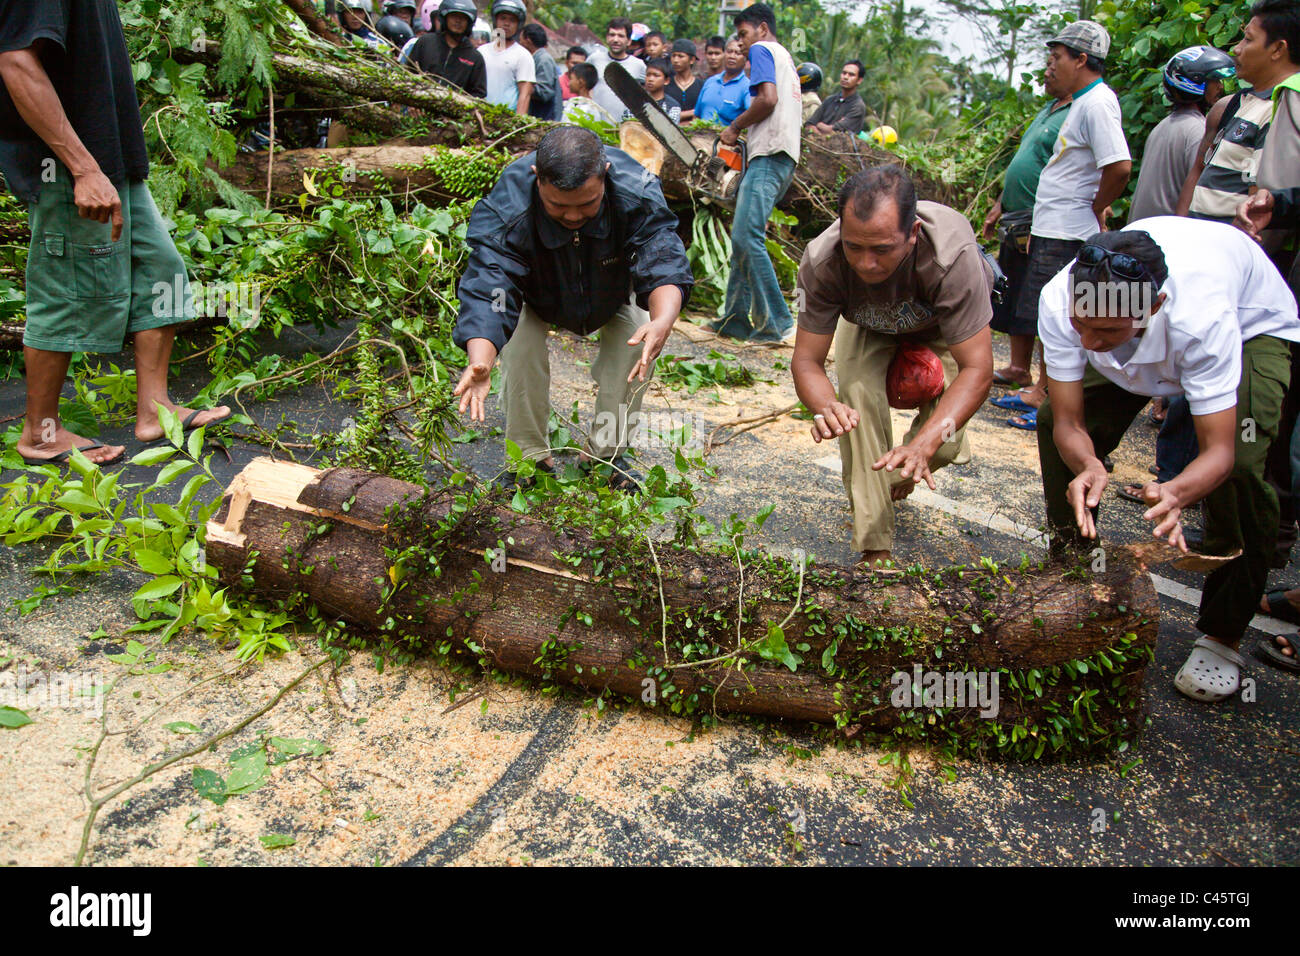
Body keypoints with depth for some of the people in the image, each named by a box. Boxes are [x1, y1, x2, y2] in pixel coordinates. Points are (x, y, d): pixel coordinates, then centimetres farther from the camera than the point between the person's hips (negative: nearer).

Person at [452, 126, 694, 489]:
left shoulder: (636, 191, -39)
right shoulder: (504, 211, -42)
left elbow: (663, 264, -44)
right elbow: (487, 292, -49)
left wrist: (663, 320, -67)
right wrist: (480, 363, -69)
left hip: (612, 289, 2)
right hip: (537, 295, -1)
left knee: (638, 337, -21)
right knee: (519, 344, -26)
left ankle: (608, 450, 0)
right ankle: (530, 455, -4)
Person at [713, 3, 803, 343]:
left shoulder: (762, 50, 2)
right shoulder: (786, 59, 30)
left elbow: (768, 99, -15)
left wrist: (735, 127, -3)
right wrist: (746, 135, 18)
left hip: (769, 155, -10)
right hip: (785, 157, 10)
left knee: (747, 236, -17)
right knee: (744, 237, 9)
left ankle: (776, 324, -19)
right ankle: (735, 318, 10)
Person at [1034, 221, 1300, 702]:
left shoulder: (1200, 316, -44)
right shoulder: (1059, 301, -35)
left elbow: (1219, 450, -40)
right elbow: (1069, 422, -29)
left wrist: (1175, 493, -62)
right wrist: (1088, 468, -51)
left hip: (1256, 325, -4)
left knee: (1241, 463, -26)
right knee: (1051, 422, -10)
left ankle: (1222, 636, -6)